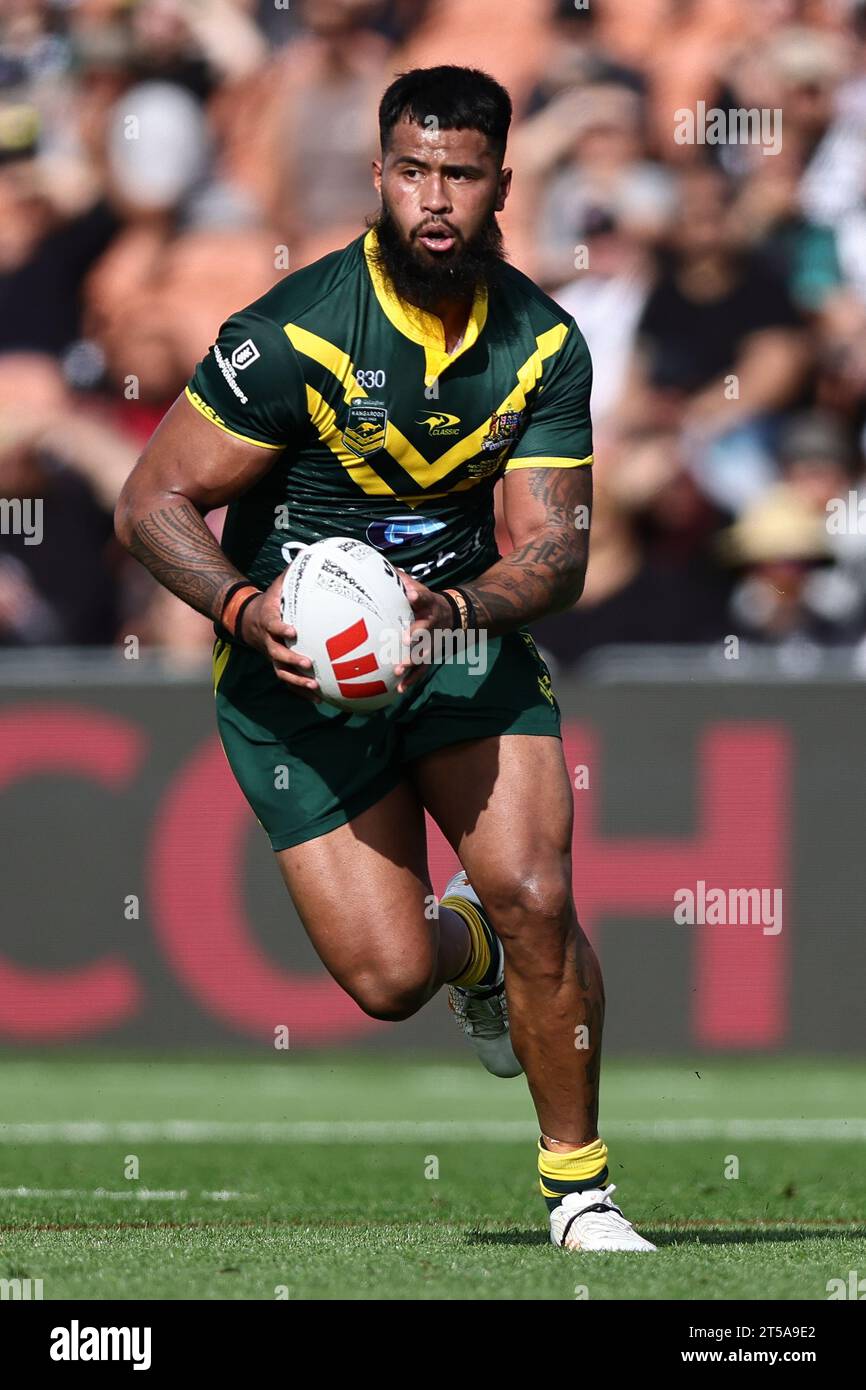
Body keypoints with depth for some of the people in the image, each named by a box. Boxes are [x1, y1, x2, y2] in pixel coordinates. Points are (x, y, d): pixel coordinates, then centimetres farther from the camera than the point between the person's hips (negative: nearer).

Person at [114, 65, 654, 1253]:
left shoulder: (544, 344, -6)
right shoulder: (293, 334, -18)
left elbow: (554, 549, -9)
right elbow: (152, 502, -13)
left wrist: (455, 607, -30)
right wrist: (247, 608, -30)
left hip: (466, 638, 2)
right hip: (300, 668, -2)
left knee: (535, 899, -19)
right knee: (390, 977, -10)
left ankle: (579, 1187, 2)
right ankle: (469, 949, 30)